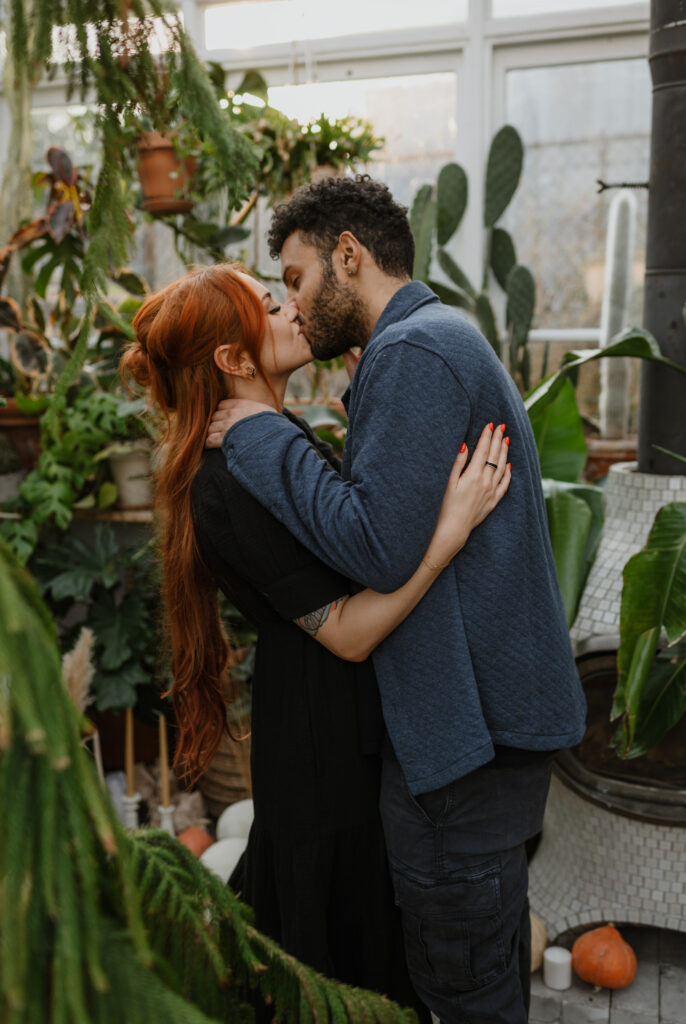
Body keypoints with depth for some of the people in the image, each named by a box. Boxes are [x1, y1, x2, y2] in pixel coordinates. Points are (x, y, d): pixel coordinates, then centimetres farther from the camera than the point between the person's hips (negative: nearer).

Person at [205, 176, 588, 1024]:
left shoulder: (412, 352, -18)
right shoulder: (449, 338, 17)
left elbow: (379, 546, -25)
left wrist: (265, 438, -15)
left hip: (465, 719, -11)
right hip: (499, 700, 11)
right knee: (492, 933, 26)